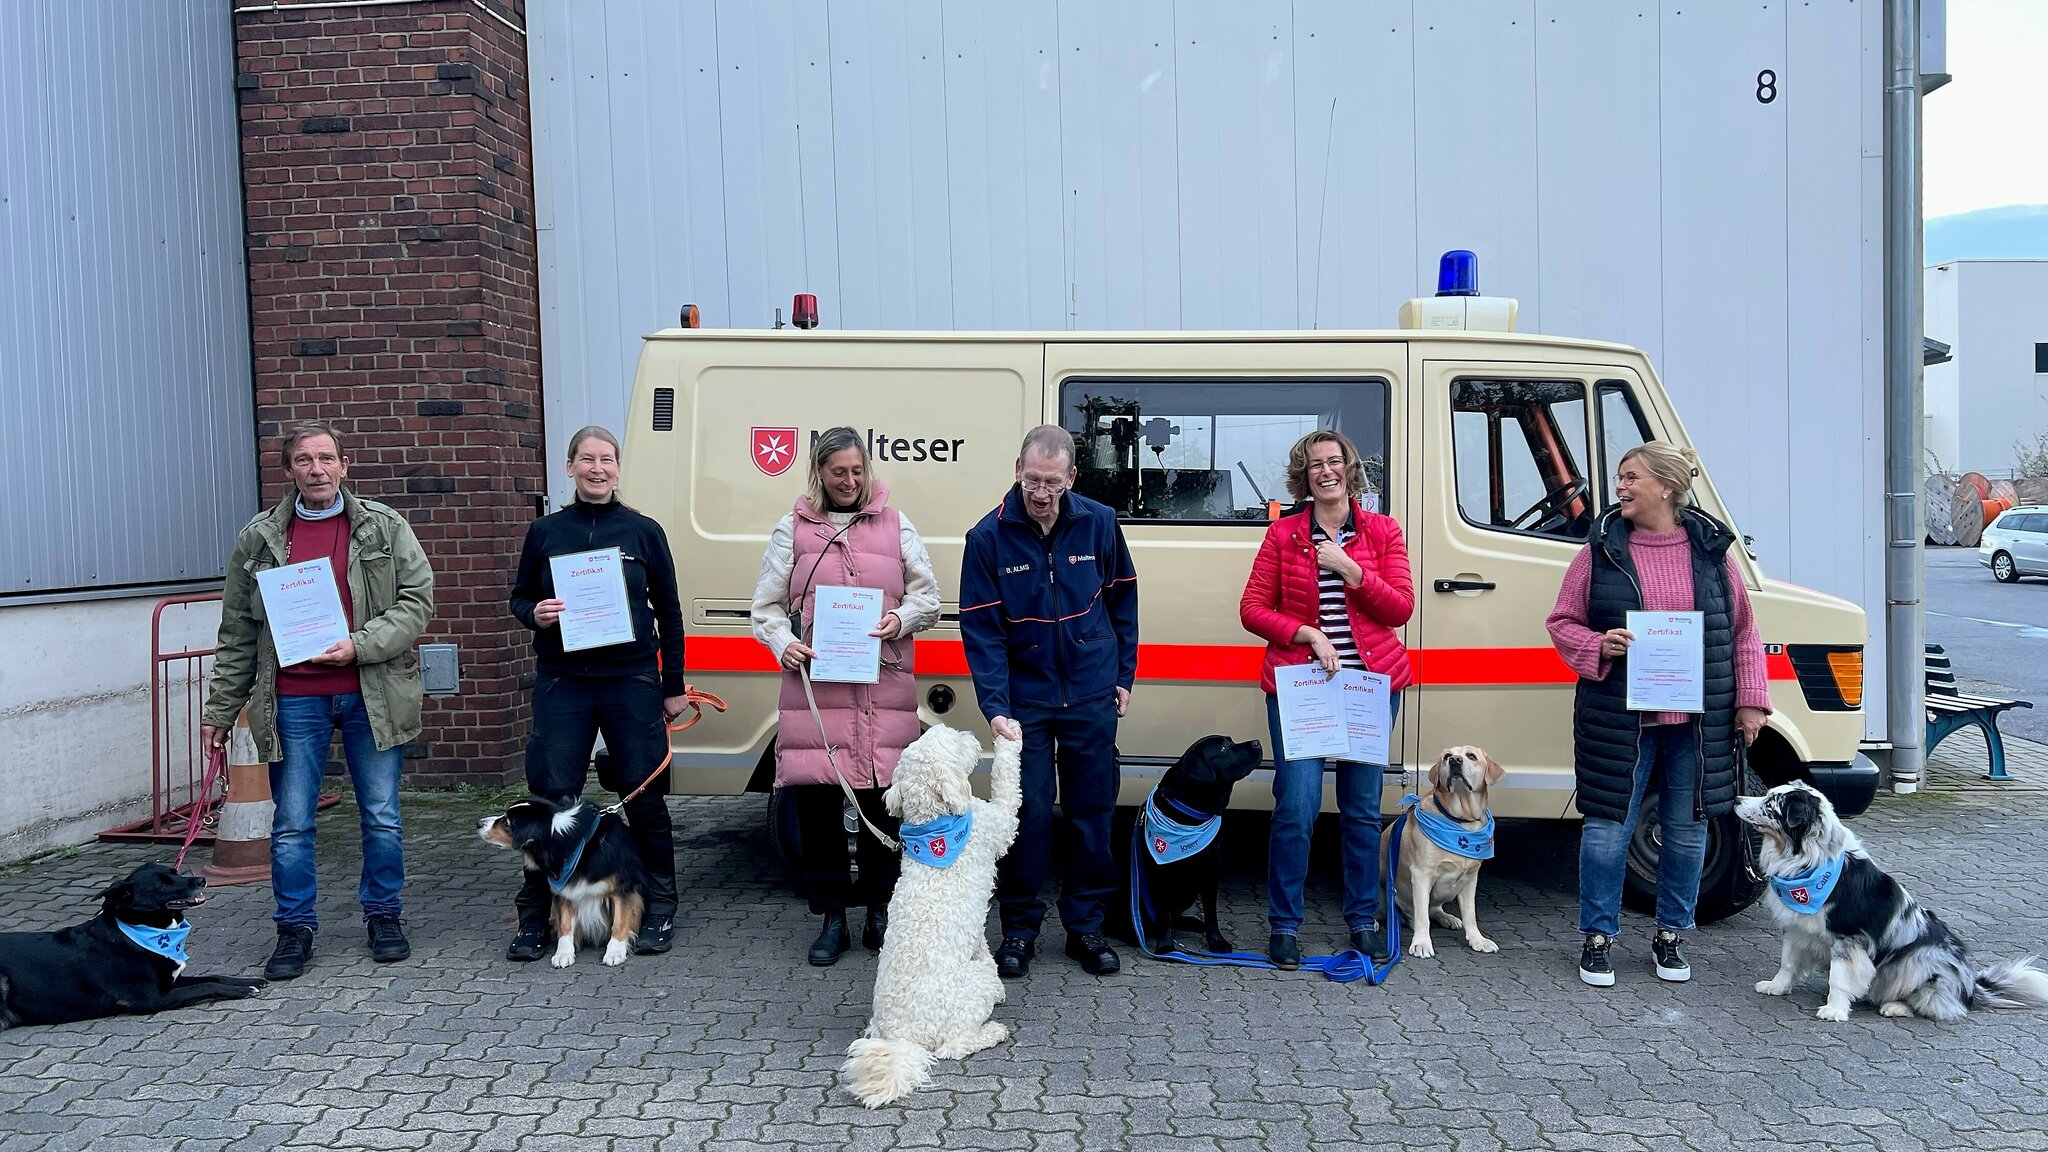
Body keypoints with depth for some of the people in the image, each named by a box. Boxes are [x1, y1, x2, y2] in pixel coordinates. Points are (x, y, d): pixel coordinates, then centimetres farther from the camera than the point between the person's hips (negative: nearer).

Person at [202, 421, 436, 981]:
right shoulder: (259, 538, 7)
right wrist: (219, 711, 9)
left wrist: (361, 645, -15)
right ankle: (295, 927, 19)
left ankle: (384, 915, 24)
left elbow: (417, 600, -2)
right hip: (294, 700, 1)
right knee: (291, 824, 5)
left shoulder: (385, 527, 3)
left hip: (371, 694, -1)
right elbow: (237, 634, 10)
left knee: (382, 817, 8)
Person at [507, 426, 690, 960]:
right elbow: (519, 597, 15)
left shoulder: (644, 531, 3)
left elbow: (668, 612, 7)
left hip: (631, 681, -1)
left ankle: (658, 908, 18)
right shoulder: (545, 531, 6)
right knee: (552, 797, 1)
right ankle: (535, 915, 15)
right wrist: (534, 613, -10)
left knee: (644, 796, 3)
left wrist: (673, 686, 6)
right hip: (561, 682, 1)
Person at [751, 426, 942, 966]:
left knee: (884, 799, 2)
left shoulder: (896, 527, 10)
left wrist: (902, 619, -8)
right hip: (814, 685, 0)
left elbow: (928, 597, 12)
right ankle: (832, 919, 15)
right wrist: (783, 644, -6)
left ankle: (880, 912, 19)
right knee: (815, 800, 1)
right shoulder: (792, 530, 10)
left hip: (884, 686, 0)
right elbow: (767, 604, 12)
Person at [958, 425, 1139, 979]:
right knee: (1027, 813, 2)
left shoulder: (1099, 523, -5)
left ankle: (1085, 924, 23)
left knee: (1091, 811, 9)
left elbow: (1122, 600, 8)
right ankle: (1019, 928, 18)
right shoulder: (988, 537, -10)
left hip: (1093, 697, 2)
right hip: (1025, 700, -2)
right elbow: (981, 631, -10)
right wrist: (995, 708, -18)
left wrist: (1124, 676, 9)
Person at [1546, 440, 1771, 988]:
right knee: (1609, 824, 2)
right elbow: (1562, 622, 4)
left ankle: (1671, 933, 28)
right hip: (1617, 715, -1)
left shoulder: (1712, 549, 4)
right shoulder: (1600, 549, 0)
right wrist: (1598, 646, -15)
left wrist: (1751, 699, 5)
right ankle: (1597, 936, 16)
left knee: (1687, 827, 11)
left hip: (1698, 718, 2)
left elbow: (1743, 632, 9)